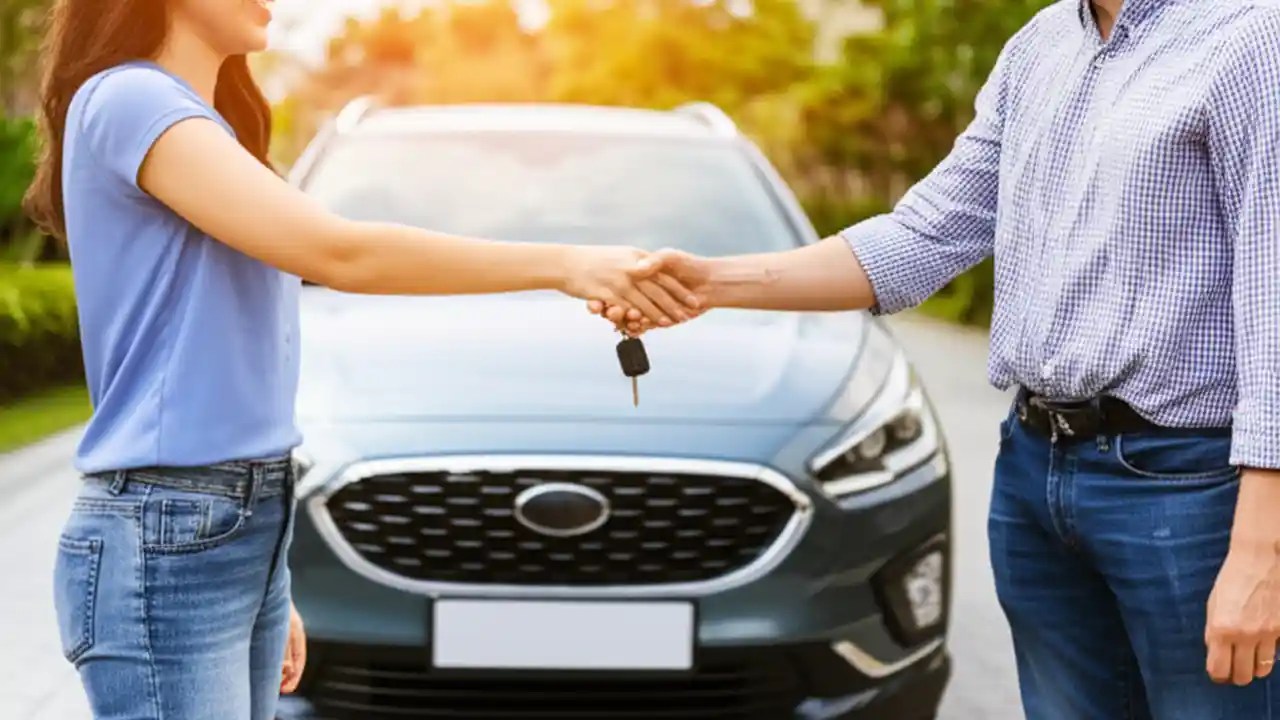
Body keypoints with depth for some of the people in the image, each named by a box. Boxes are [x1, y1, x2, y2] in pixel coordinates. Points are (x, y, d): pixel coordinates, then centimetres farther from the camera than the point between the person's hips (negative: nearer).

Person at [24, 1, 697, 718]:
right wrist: (566, 265, -17)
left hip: (248, 533, 9)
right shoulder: (126, 100, -10)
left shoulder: (203, 125, 18)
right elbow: (338, 253, -20)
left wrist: (268, 589, 16)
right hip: (165, 548, -9)